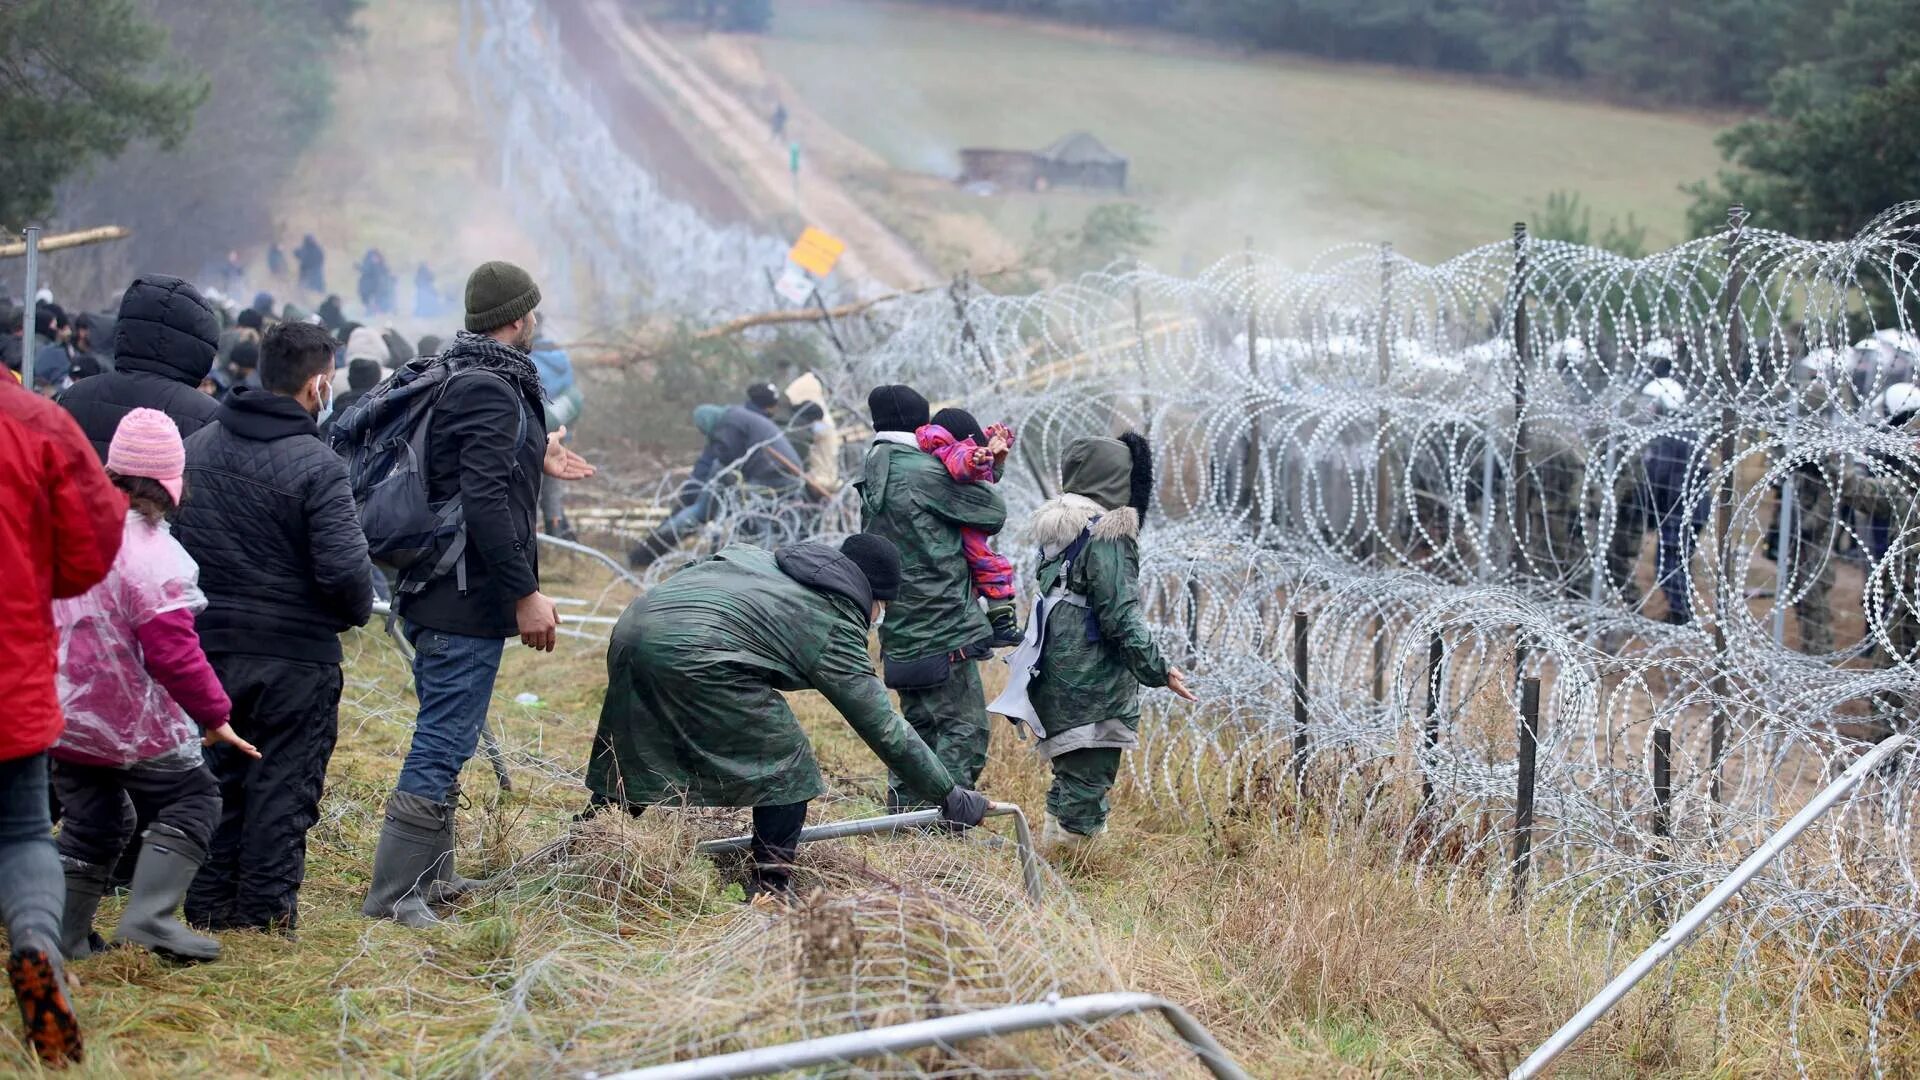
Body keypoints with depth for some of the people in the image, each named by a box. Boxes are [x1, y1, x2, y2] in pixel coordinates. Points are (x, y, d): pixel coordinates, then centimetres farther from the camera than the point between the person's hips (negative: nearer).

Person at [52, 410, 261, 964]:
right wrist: (214, 714, -11)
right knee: (190, 802, 7)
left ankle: (67, 933, 18)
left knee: (87, 819, 18)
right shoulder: (151, 554, -22)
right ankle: (149, 914, -6)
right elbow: (173, 653, -22)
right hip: (134, 721, -7)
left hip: (63, 714, 7)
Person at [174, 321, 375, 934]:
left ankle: (208, 905, 21)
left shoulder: (196, 447, 4)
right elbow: (345, 568, -21)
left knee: (216, 774, 16)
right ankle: (266, 908, 8)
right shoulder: (316, 466, -17)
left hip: (208, 643, 6)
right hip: (294, 653, -6)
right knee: (283, 782, 5)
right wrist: (360, 610, -1)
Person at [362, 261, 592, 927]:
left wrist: (535, 461, 29)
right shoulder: (492, 390, -17)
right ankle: (391, 896, -5)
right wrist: (526, 593, -22)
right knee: (443, 744, -7)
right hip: (469, 600, -11)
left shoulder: (454, 378, 13)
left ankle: (431, 877, 30)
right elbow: (485, 503, -25)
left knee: (443, 740, 20)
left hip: (433, 595, 11)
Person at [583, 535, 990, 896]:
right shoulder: (835, 625, 8)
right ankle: (770, 893, 9)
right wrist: (949, 796, 15)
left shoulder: (766, 559, 29)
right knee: (786, 763, 7)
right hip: (693, 652, -8)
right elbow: (883, 728, 9)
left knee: (628, 763, 23)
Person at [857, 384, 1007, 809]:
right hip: (943, 629, -9)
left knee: (921, 726, 18)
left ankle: (901, 817, 20)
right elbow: (993, 513, -7)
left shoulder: (872, 479, 12)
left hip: (902, 632, 9)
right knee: (965, 729, -4)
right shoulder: (924, 473, -14)